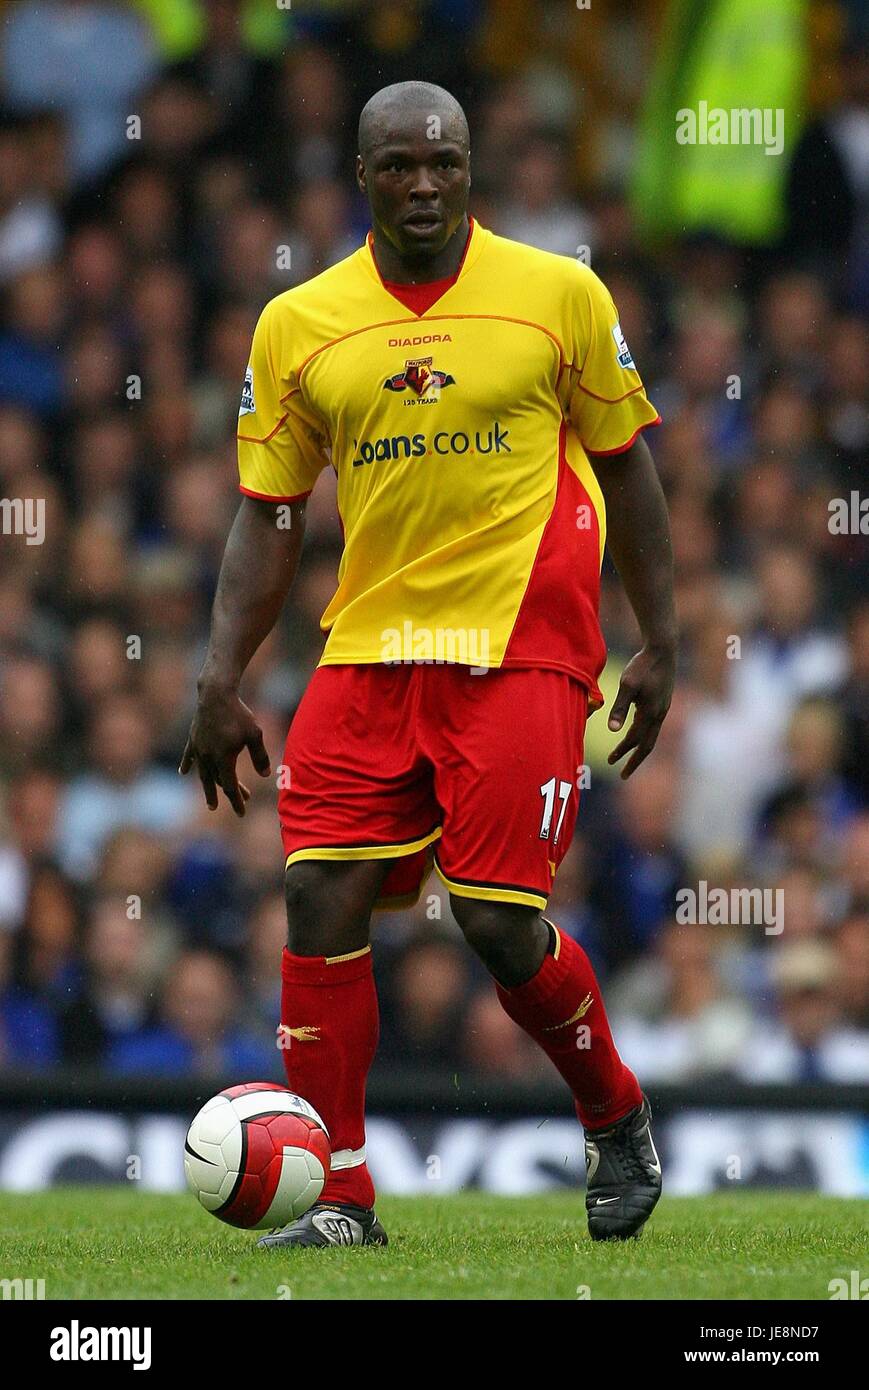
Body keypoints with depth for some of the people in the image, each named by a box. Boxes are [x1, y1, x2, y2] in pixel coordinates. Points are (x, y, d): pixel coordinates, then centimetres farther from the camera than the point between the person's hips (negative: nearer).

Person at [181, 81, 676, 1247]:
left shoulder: (558, 295, 1)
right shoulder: (298, 325, 6)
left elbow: (625, 463, 9)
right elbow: (269, 515, 10)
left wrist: (660, 646, 6)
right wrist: (221, 683, 2)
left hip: (521, 651, -3)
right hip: (367, 654, 3)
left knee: (502, 925, -10)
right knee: (321, 905, -8)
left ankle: (618, 1123, 18)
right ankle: (342, 1198, 2)